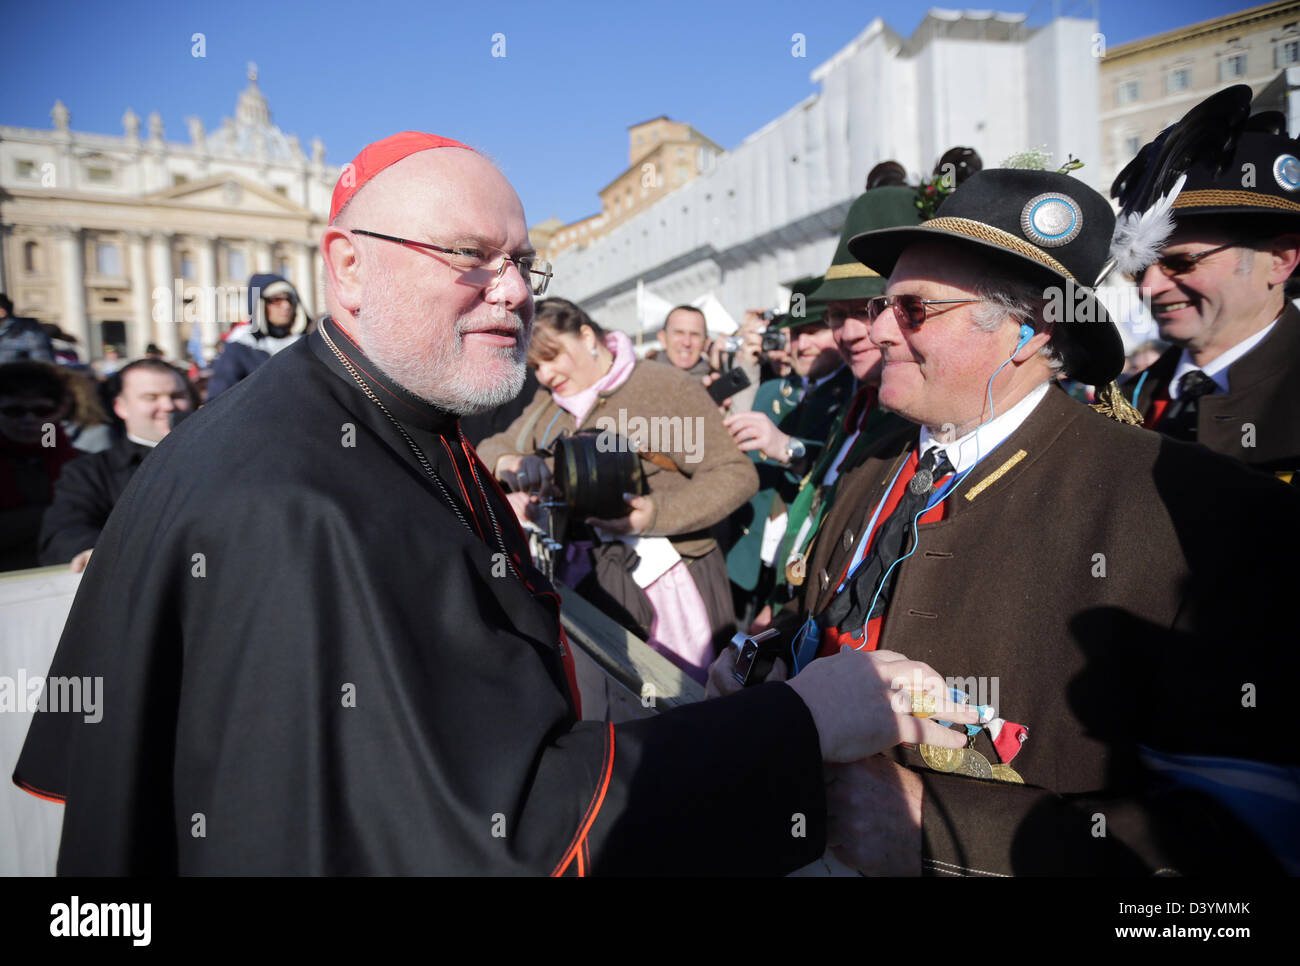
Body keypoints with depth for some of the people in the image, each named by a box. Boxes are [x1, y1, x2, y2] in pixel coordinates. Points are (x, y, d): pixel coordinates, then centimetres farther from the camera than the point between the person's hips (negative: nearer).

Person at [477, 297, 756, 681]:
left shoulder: (668, 387, -8)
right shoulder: (548, 401, 12)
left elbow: (737, 474, -13)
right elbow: (490, 449, 9)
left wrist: (658, 513, -26)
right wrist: (508, 462, -16)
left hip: (659, 580, -4)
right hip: (578, 577, 5)